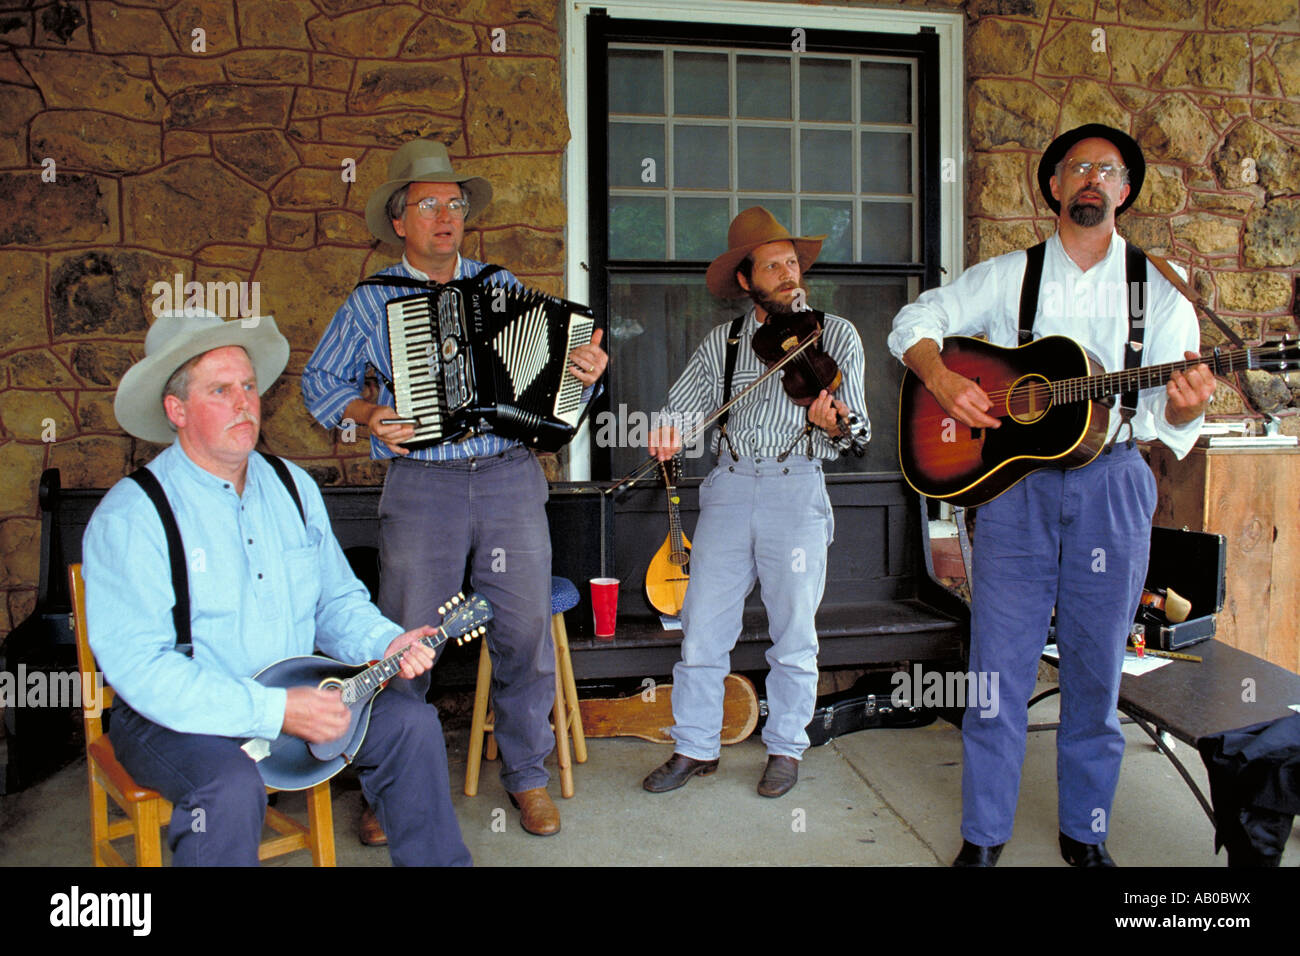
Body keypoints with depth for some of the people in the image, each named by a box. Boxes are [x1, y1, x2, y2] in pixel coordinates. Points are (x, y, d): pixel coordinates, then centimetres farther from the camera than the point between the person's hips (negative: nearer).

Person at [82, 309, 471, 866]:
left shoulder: (294, 488, 6)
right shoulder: (130, 516, -15)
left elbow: (336, 601, 11)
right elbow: (137, 665, -23)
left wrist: (386, 643, -11)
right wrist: (275, 711, -29)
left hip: (296, 694, 6)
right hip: (175, 716, -5)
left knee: (411, 723, -9)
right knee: (231, 786, -34)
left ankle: (440, 863, 9)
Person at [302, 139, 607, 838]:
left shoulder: (502, 287, 13)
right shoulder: (370, 301, 9)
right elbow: (320, 379, 16)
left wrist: (586, 372, -7)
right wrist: (368, 415, -2)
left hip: (511, 481, 1)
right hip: (421, 486, -1)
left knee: (525, 634, 3)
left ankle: (527, 774, 21)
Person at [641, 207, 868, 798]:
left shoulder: (836, 334, 7)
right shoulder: (723, 342, 13)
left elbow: (856, 429, 3)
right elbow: (686, 400, 6)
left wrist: (828, 423, -21)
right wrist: (669, 428, -17)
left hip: (796, 489, -2)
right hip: (728, 488, 2)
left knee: (793, 633, 5)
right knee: (702, 627, 3)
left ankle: (785, 749, 23)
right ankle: (695, 748, 19)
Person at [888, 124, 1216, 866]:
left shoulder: (1157, 295, 7)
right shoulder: (1008, 276, 7)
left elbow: (1169, 420, 2)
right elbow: (915, 322, 7)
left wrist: (1183, 404, -22)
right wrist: (943, 380, -12)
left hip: (1112, 486, 1)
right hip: (1016, 483, -1)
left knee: (1096, 667, 9)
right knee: (999, 664, 3)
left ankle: (1085, 832, 27)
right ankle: (984, 835, 18)